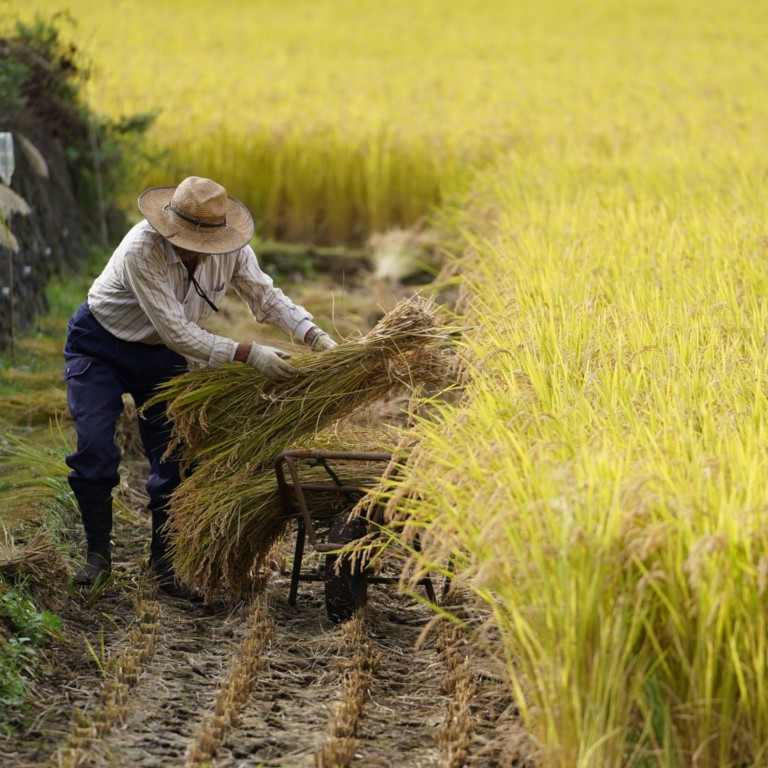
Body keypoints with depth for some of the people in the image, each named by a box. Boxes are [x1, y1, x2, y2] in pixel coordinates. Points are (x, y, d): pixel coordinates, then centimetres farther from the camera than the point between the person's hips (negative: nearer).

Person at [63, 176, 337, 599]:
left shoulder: (231, 249, -19)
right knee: (94, 449, -15)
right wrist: (247, 354, -39)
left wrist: (314, 335, -24)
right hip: (99, 348, -5)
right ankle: (98, 553, 3)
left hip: (162, 356, 5)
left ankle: (163, 563, 12)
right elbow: (176, 332, -36)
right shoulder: (142, 251, -36)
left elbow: (266, 297, -7)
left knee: (174, 456, -1)